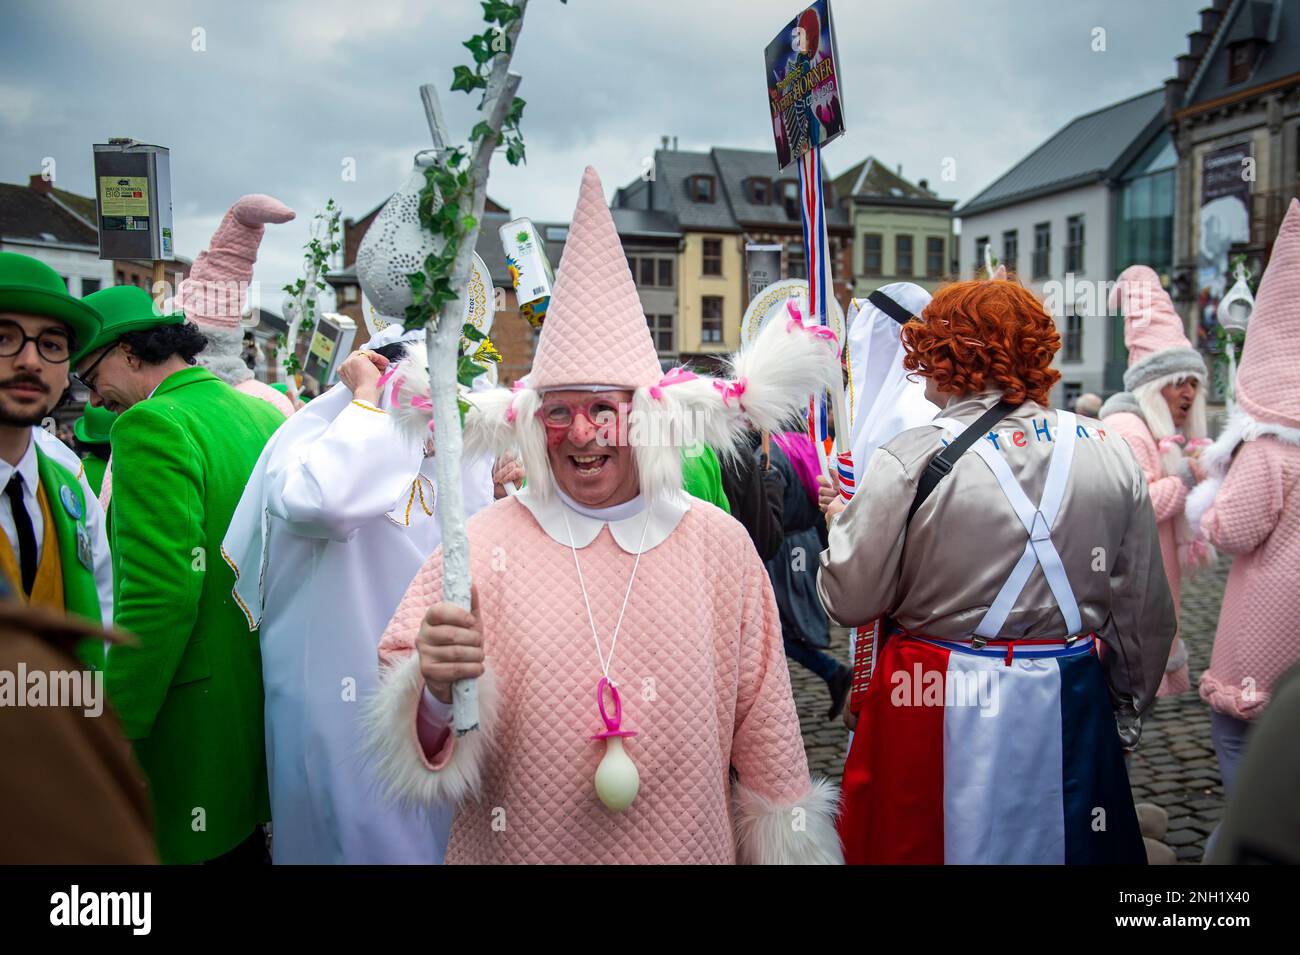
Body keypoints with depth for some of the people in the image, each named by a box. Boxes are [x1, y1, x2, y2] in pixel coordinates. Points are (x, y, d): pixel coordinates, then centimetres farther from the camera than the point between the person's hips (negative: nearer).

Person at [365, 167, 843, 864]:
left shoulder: (719, 544, -8)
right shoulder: (485, 543, -12)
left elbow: (761, 720, -1)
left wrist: (786, 840, 4)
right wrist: (437, 693, -33)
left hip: (690, 843, 1)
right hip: (516, 845, 0)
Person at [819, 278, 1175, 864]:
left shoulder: (910, 461, -15)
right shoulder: (1111, 457, -1)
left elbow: (849, 600, -10)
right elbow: (1144, 615, 6)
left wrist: (841, 519, 9)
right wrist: (1125, 716, 21)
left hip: (937, 717, -3)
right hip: (1070, 709, 4)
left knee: (918, 845, 15)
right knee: (1059, 843, 21)